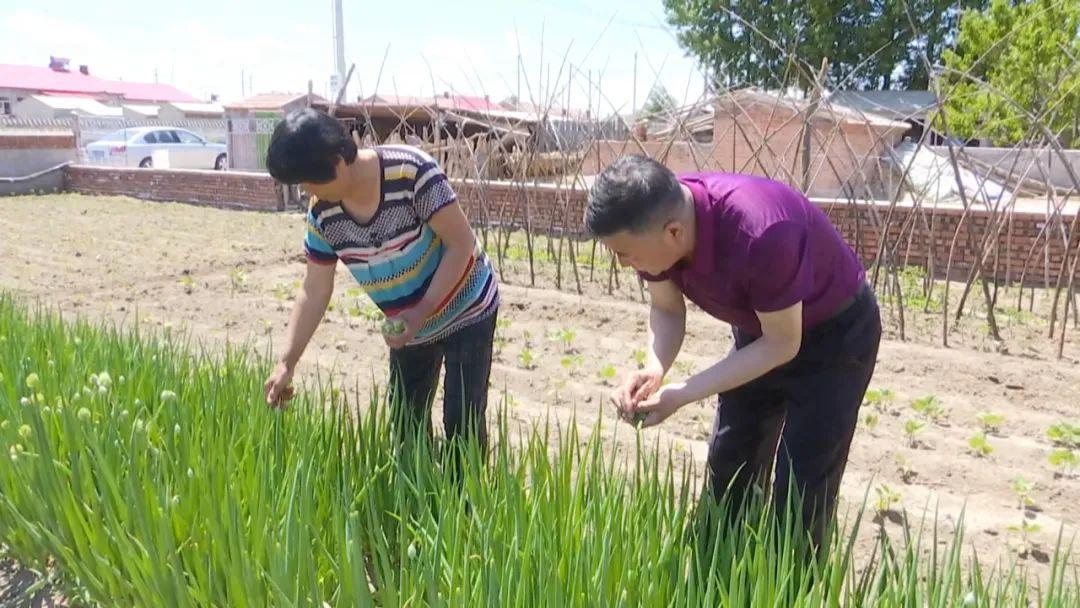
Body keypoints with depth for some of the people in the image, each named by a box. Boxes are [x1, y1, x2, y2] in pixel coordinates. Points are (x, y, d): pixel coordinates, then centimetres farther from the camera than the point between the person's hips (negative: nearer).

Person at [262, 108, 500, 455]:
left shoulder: (411, 172, -28)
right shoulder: (323, 215, -11)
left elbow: (462, 244, -24)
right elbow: (315, 292, -3)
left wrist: (420, 314, -28)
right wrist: (287, 363, -7)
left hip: (466, 311, -5)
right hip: (410, 327, 6)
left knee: (462, 423, -6)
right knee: (405, 422, 12)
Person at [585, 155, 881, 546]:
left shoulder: (760, 235, -41)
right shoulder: (653, 224, -21)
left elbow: (783, 344, -28)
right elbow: (666, 310, -5)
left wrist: (683, 394, -31)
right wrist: (654, 370, -26)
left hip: (836, 333, -6)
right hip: (760, 330, 7)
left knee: (800, 492, -6)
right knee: (728, 471, 12)